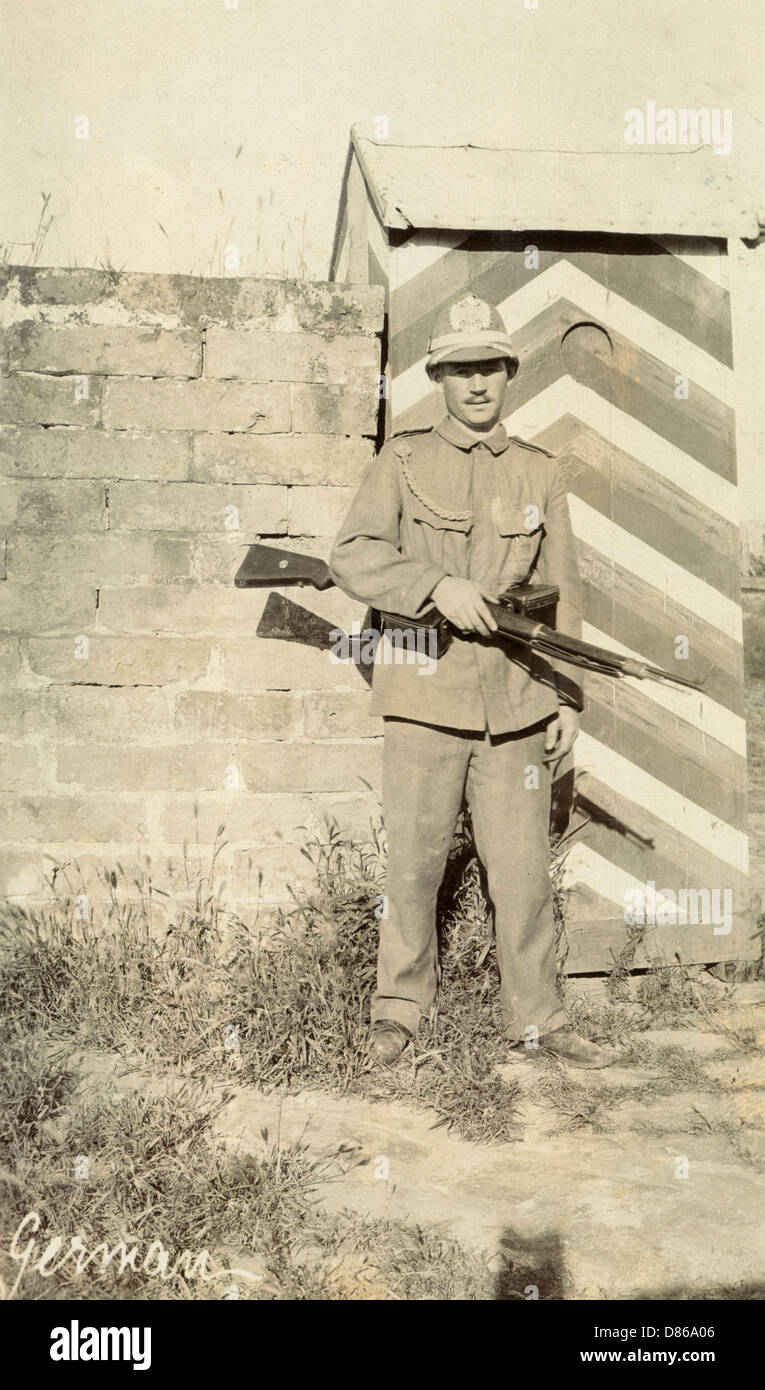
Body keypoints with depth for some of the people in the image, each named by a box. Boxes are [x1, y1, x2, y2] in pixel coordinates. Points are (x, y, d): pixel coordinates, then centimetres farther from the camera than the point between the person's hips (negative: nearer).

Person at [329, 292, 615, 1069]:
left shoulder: (539, 474, 12)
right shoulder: (403, 462, 5)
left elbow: (560, 595, 13)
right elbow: (351, 556, -5)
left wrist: (567, 695, 9)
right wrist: (437, 586, -18)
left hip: (514, 702, 2)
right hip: (425, 696, -2)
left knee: (523, 867, 5)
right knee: (413, 862, 4)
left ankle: (535, 1018, 19)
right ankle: (399, 1007, 20)